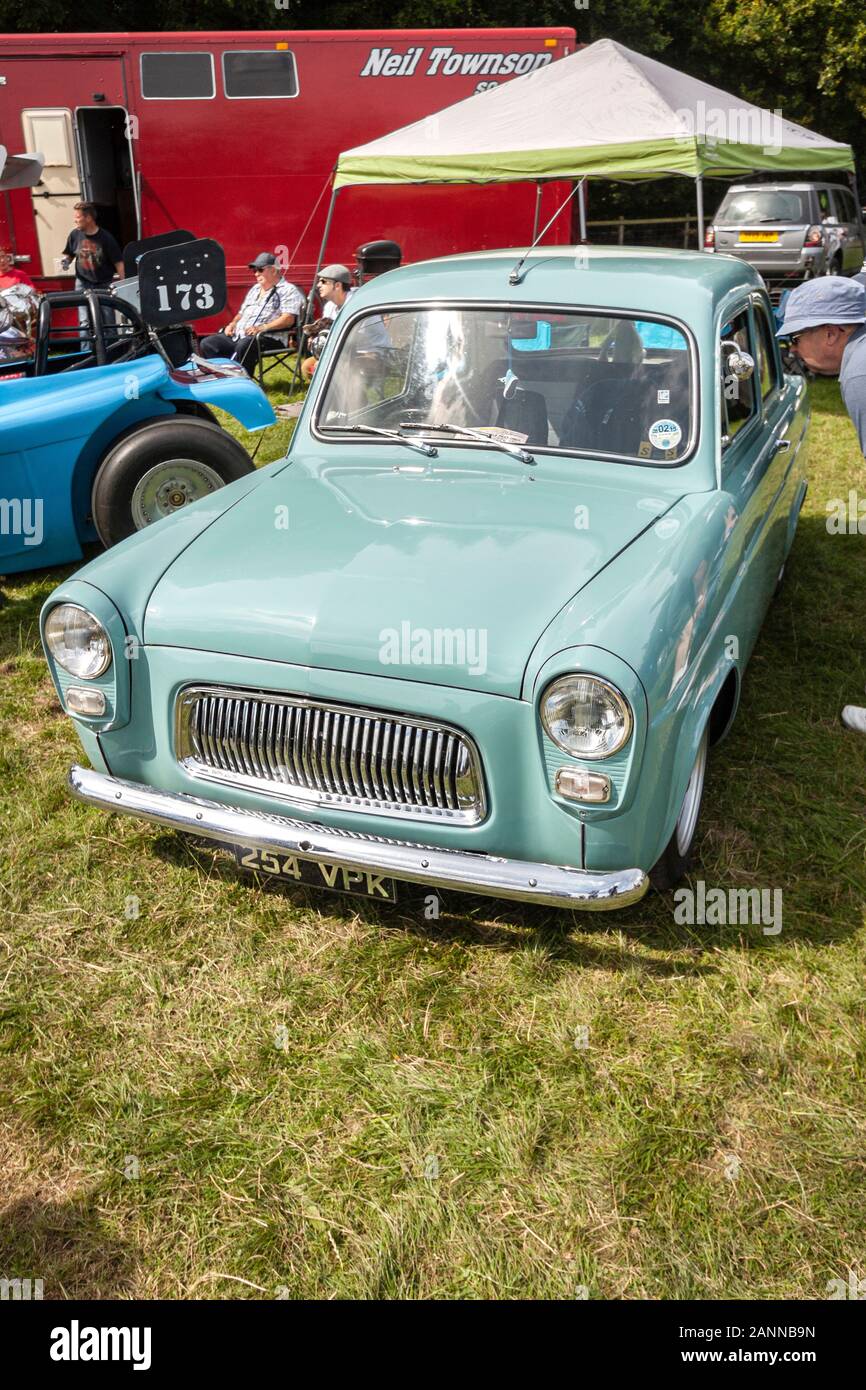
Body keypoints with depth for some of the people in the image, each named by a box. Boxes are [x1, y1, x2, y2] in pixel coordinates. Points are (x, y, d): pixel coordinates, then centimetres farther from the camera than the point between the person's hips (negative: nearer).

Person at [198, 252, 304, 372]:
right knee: (207, 344, -8)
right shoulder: (255, 289, 26)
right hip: (239, 335, 8)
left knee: (245, 344, -40)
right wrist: (233, 324, 8)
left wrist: (262, 328, -24)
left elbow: (288, 319, -13)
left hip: (269, 338, -8)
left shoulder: (288, 290, 0)